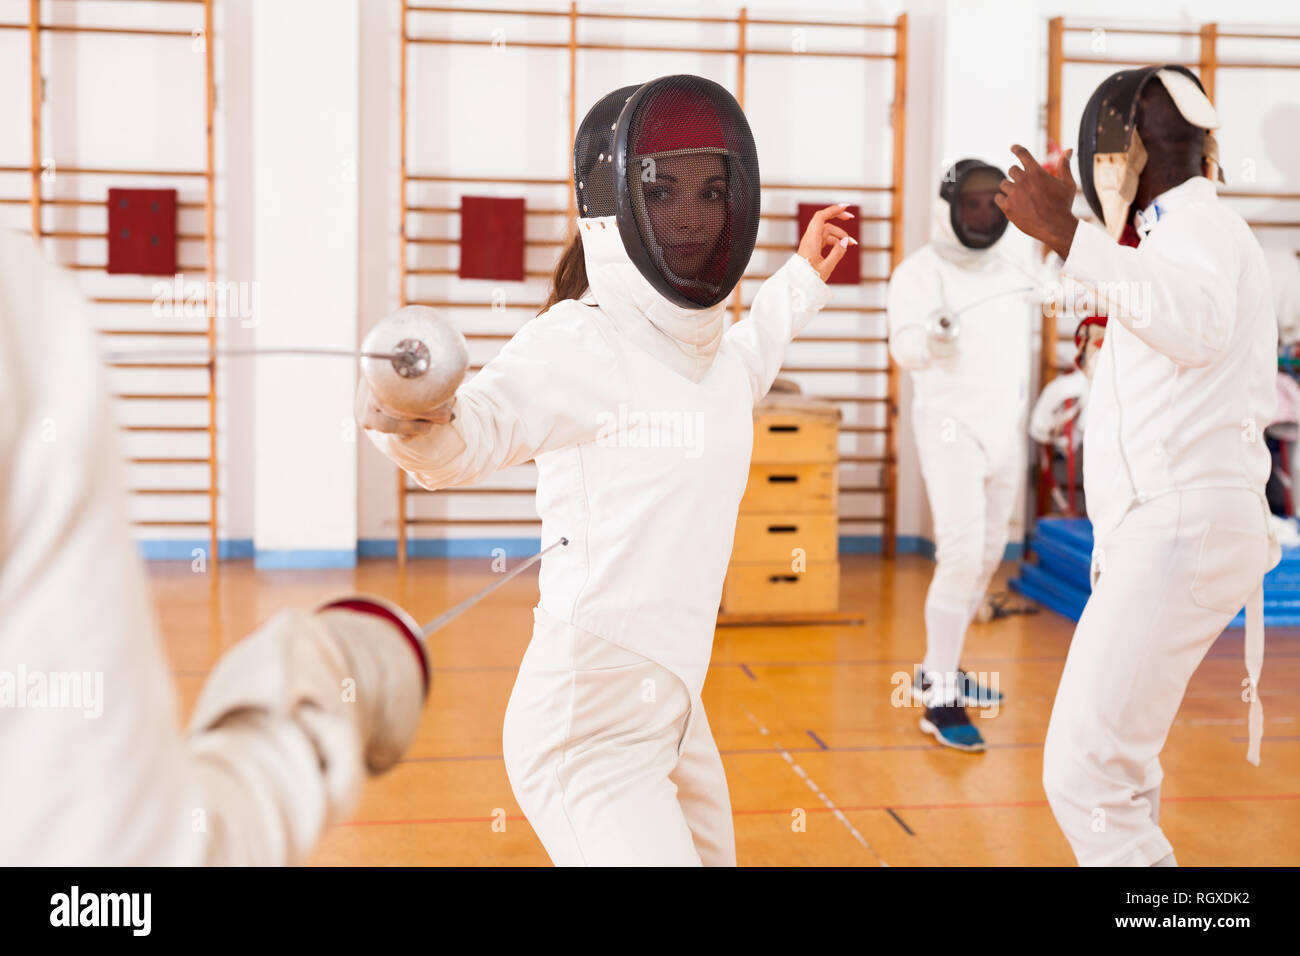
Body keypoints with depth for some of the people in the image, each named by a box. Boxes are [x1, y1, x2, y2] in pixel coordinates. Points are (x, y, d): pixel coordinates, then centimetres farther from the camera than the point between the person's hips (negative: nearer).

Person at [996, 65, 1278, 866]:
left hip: (1179, 531, -11)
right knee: (1113, 758, 21)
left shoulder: (1197, 227, -10)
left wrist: (1067, 235, -41)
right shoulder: (1201, 231, 20)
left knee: (1087, 776, -13)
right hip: (1183, 523, 11)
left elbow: (1196, 324, -34)